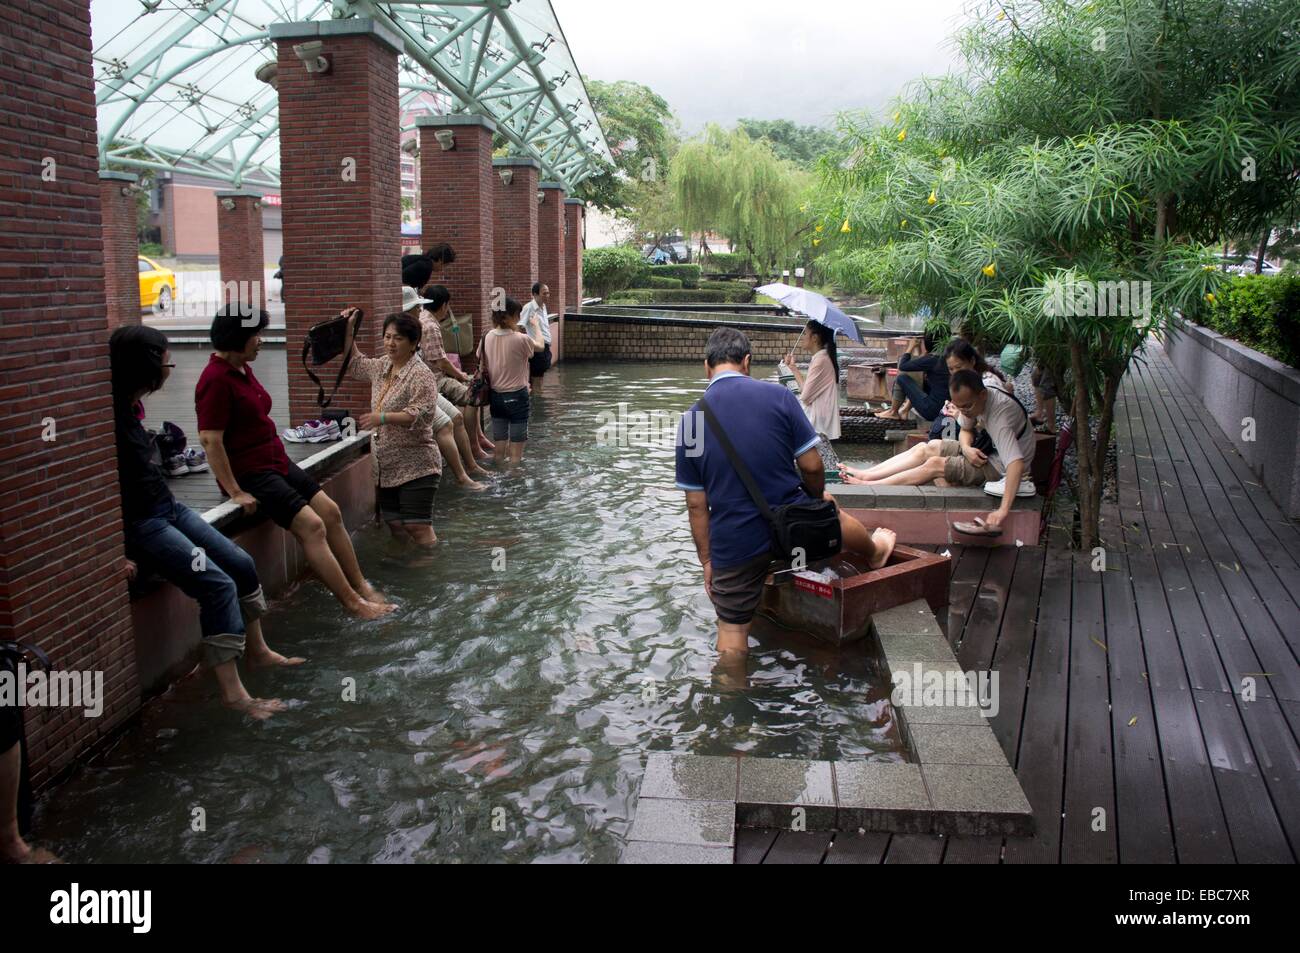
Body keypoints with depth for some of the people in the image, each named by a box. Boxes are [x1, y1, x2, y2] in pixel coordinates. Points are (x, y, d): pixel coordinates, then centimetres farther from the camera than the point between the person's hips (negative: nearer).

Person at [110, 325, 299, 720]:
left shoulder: (132, 406, 5)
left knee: (241, 564, 9)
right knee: (218, 585, -17)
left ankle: (256, 650, 27)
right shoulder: (110, 416, -22)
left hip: (167, 508, 9)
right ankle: (233, 693, -13)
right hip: (139, 523, -9)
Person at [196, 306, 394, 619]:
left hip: (276, 462, 10)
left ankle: (361, 587, 12)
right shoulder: (216, 379, -18)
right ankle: (353, 603, -9)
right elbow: (210, 439, -22)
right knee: (312, 525, -15)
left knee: (330, 511, 5)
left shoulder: (241, 368, 11)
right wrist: (235, 491, -22)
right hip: (250, 472, -10)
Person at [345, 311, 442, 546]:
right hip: (386, 468, 8)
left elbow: (420, 414, -23)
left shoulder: (421, 374, -13)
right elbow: (356, 364, 31)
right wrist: (348, 332, 21)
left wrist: (384, 417, -33)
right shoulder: (382, 366, 12)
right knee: (394, 525, 12)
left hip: (415, 467, -8)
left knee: (418, 527, -12)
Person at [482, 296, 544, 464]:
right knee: (516, 452, 4)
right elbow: (540, 346, 2)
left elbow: (482, 366, 5)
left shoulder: (487, 338, -4)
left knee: (499, 450, 14)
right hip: (516, 396, -5)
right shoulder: (521, 339, -18)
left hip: (495, 395, 5)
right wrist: (535, 326, 19)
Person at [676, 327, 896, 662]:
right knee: (831, 513, 34)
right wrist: (817, 495, 14)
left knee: (732, 630, 12)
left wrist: (706, 559, 7)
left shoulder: (690, 421, -6)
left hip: (733, 546, -1)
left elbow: (696, 504, -3)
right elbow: (811, 465, -8)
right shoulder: (777, 396, -11)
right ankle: (875, 551, 63)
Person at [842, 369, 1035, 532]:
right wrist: (967, 448, -18)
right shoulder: (972, 401, -11)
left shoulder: (999, 413, -36)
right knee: (927, 448, -2)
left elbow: (1016, 463, -45)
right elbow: (965, 429, 7)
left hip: (1002, 468, -8)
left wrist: (1003, 510, -54)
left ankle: (868, 485, -13)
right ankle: (865, 475, -5)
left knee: (934, 465, -17)